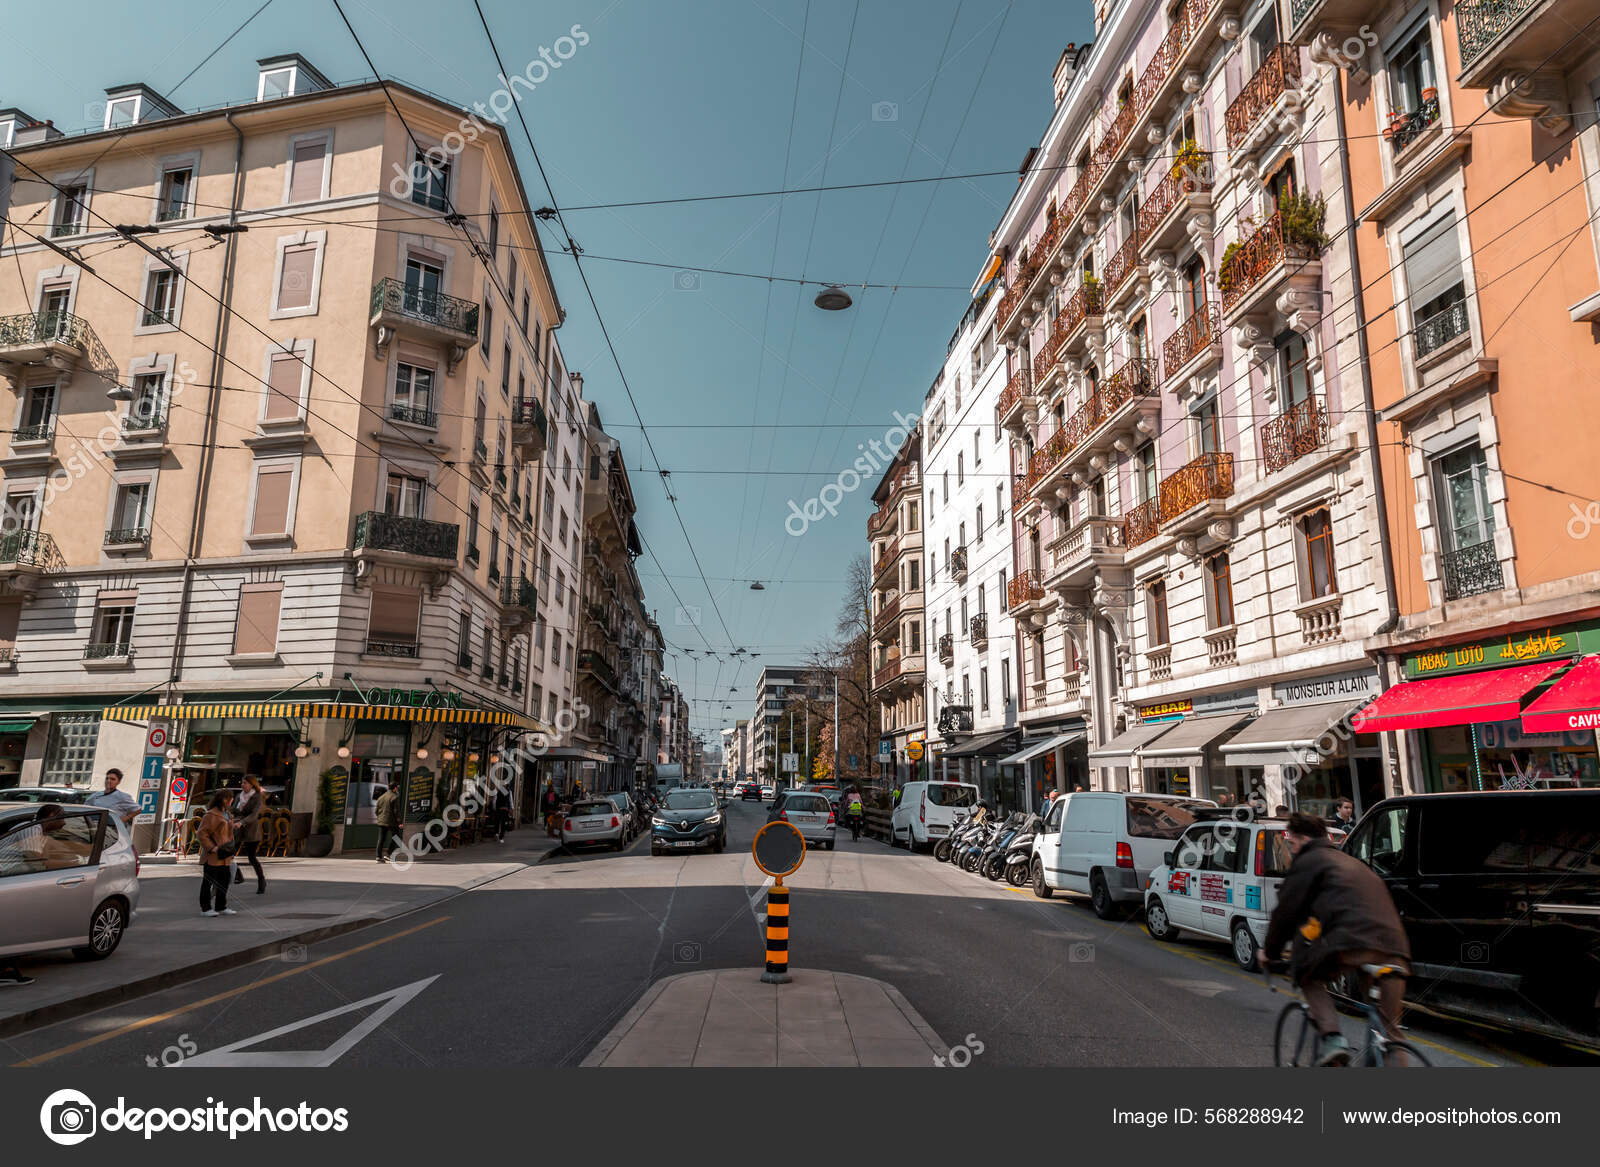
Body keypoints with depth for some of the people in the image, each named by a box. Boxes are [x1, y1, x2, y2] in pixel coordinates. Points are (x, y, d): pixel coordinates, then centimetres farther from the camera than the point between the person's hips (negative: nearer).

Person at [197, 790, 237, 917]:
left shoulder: (225, 813, 14)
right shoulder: (212, 815, -15)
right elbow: (201, 834, -19)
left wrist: (229, 847, 17)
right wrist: (212, 848, -21)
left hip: (223, 856, 9)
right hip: (212, 855, -9)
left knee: (224, 880, 11)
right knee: (208, 881, 1)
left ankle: (221, 907, 20)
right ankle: (205, 908, 10)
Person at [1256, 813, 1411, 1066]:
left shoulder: (1308, 861, 10)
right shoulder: (1349, 861, 34)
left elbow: (1286, 910, 8)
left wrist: (1269, 951, 20)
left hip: (1352, 946, -7)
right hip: (1394, 951, 7)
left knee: (1309, 978, 18)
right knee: (1390, 1032, 15)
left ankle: (1331, 1037, -1)